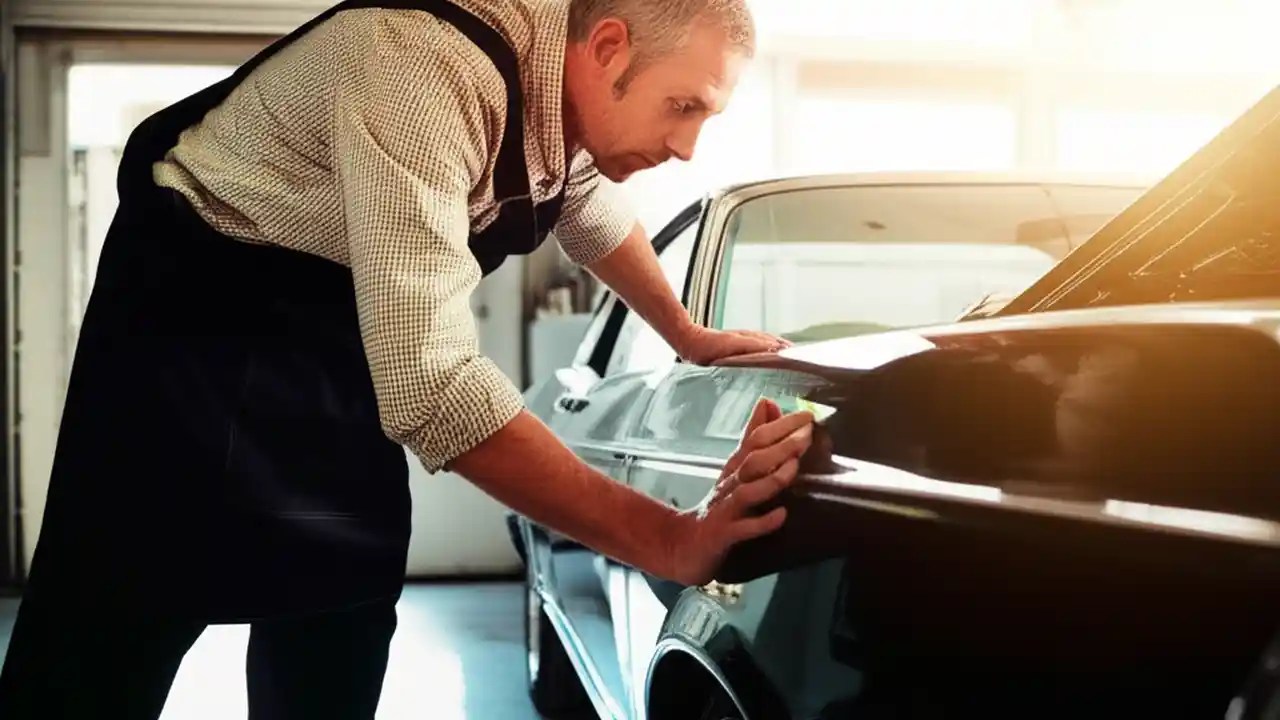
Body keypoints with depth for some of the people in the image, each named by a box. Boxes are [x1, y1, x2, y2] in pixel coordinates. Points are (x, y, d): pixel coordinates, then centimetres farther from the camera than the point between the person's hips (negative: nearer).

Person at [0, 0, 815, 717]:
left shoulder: (570, 77, -9)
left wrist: (687, 335, 19)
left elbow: (595, 210, 16)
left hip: (352, 328, 8)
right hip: (196, 313, -7)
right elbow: (433, 386, -43)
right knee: (103, 655, -9)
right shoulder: (425, 69, -36)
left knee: (337, 649, 7)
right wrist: (669, 539, -42)